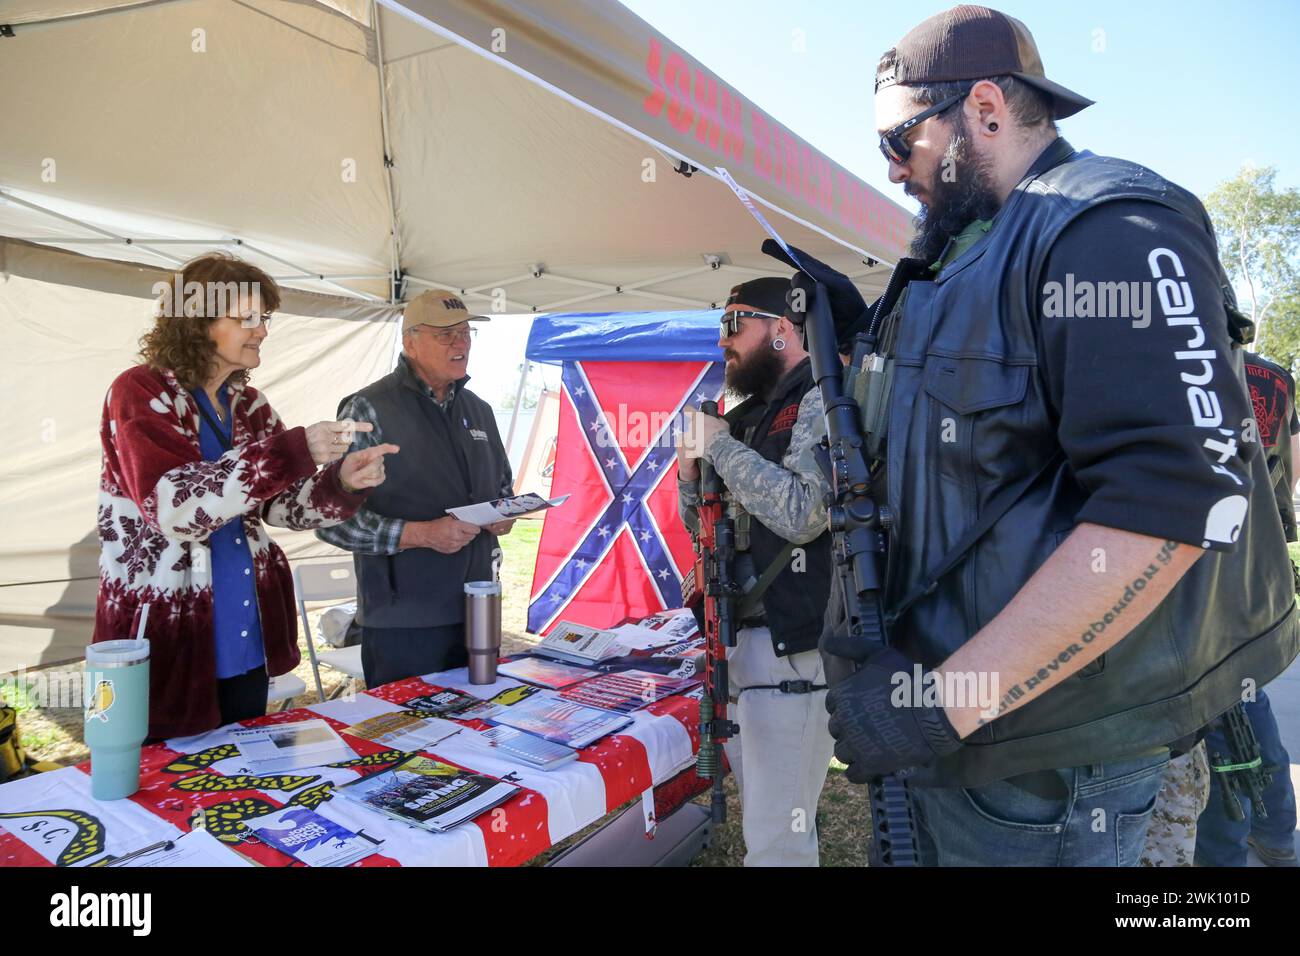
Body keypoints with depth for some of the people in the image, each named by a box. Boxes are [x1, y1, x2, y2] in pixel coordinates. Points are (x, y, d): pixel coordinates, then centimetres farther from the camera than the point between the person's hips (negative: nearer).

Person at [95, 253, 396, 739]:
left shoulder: (248, 404, 8)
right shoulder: (140, 393, -11)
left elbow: (282, 503, 7)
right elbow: (173, 505, -25)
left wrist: (341, 482, -14)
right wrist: (293, 453, -31)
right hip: (165, 643, -6)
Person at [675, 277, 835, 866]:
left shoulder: (821, 402, -10)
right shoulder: (749, 416, 14)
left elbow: (801, 513, -25)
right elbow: (702, 524, 20)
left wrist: (720, 445, -15)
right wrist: (691, 471, 0)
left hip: (791, 646, -8)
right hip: (736, 640, 8)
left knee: (777, 841, -2)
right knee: (765, 822, 21)